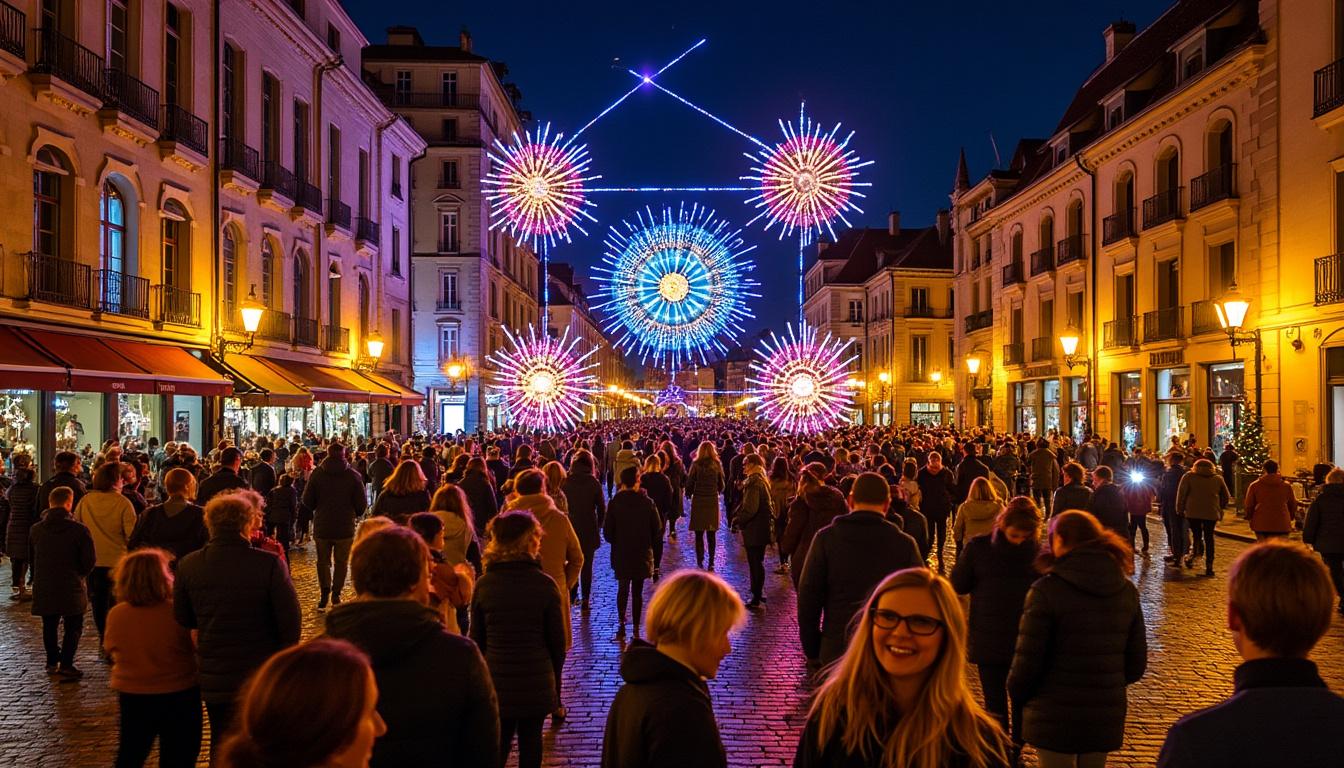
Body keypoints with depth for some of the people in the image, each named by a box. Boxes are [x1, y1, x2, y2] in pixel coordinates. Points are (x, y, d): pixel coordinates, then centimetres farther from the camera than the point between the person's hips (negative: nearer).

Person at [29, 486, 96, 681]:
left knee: (49, 626, 18)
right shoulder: (79, 530, -13)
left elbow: (31, 557, 12)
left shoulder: (36, 530, 1)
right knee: (73, 627, 6)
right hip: (71, 588, -4)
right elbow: (90, 560, -12)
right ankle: (66, 665, -2)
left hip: (43, 588, 4)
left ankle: (52, 662, 24)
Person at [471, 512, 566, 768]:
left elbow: (476, 639, 2)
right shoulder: (545, 584, -9)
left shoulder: (484, 584, -4)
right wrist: (554, 677, 10)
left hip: (496, 682, 1)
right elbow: (558, 641, -4)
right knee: (531, 741, 12)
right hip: (536, 683, -1)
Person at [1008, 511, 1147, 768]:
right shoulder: (1127, 590, 1)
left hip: (1054, 718, -5)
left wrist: (1017, 693, 4)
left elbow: (1027, 660, -16)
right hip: (1106, 718, 5)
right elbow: (1137, 663, 6)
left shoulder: (1047, 589, -16)